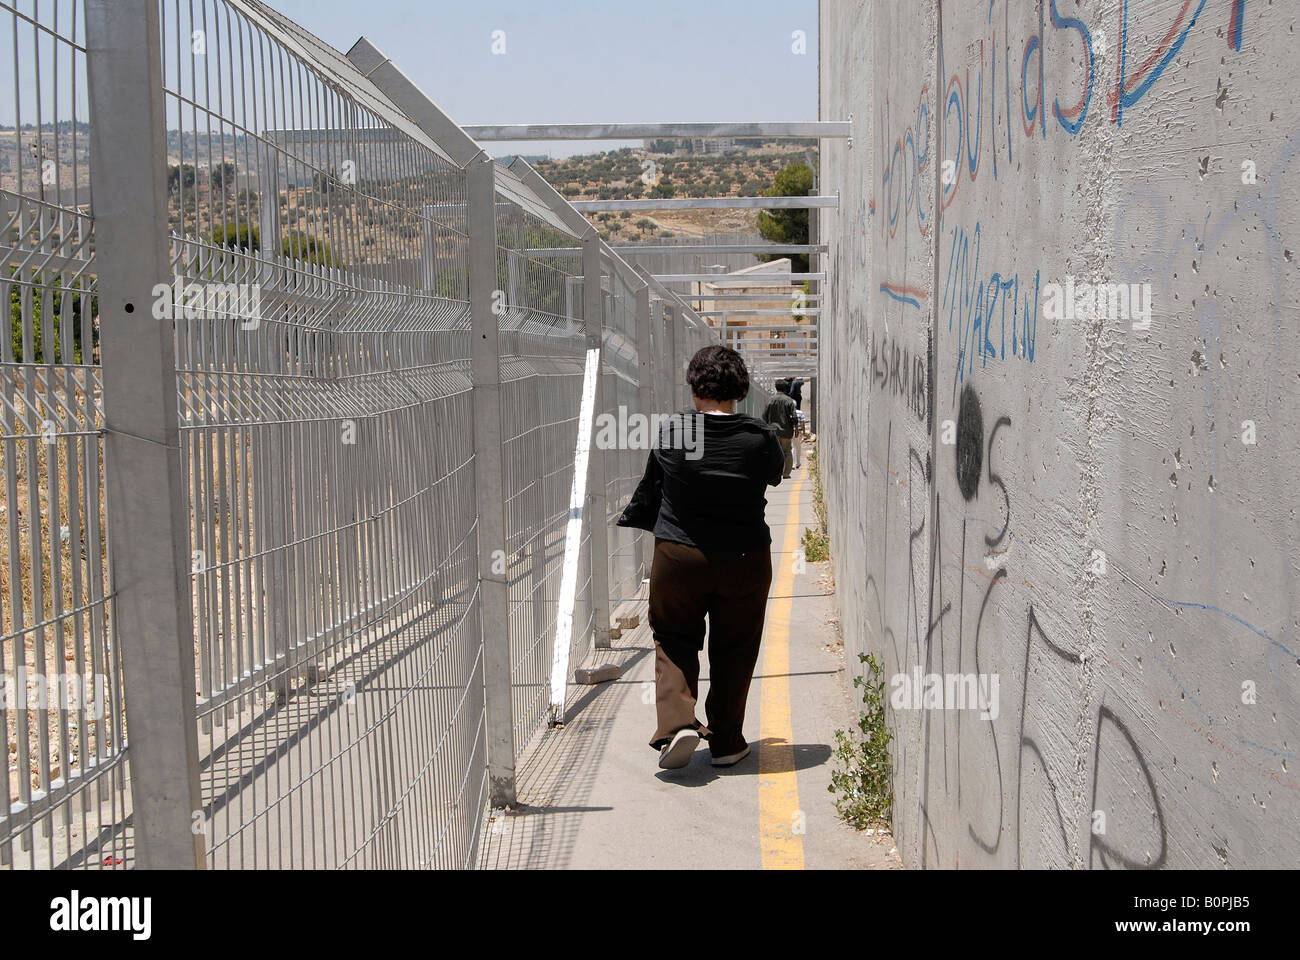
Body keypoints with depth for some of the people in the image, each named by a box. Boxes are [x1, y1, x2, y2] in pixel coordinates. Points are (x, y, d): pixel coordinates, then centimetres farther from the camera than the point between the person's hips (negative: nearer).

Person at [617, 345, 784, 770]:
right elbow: (774, 475, 13)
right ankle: (726, 742, 20)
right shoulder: (759, 437, -8)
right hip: (745, 559, 0)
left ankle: (676, 723, -3)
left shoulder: (671, 432, -7)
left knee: (673, 641, 16)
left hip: (678, 556, 0)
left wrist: (627, 523, 24)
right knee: (733, 651, 14)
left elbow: (648, 493, 6)